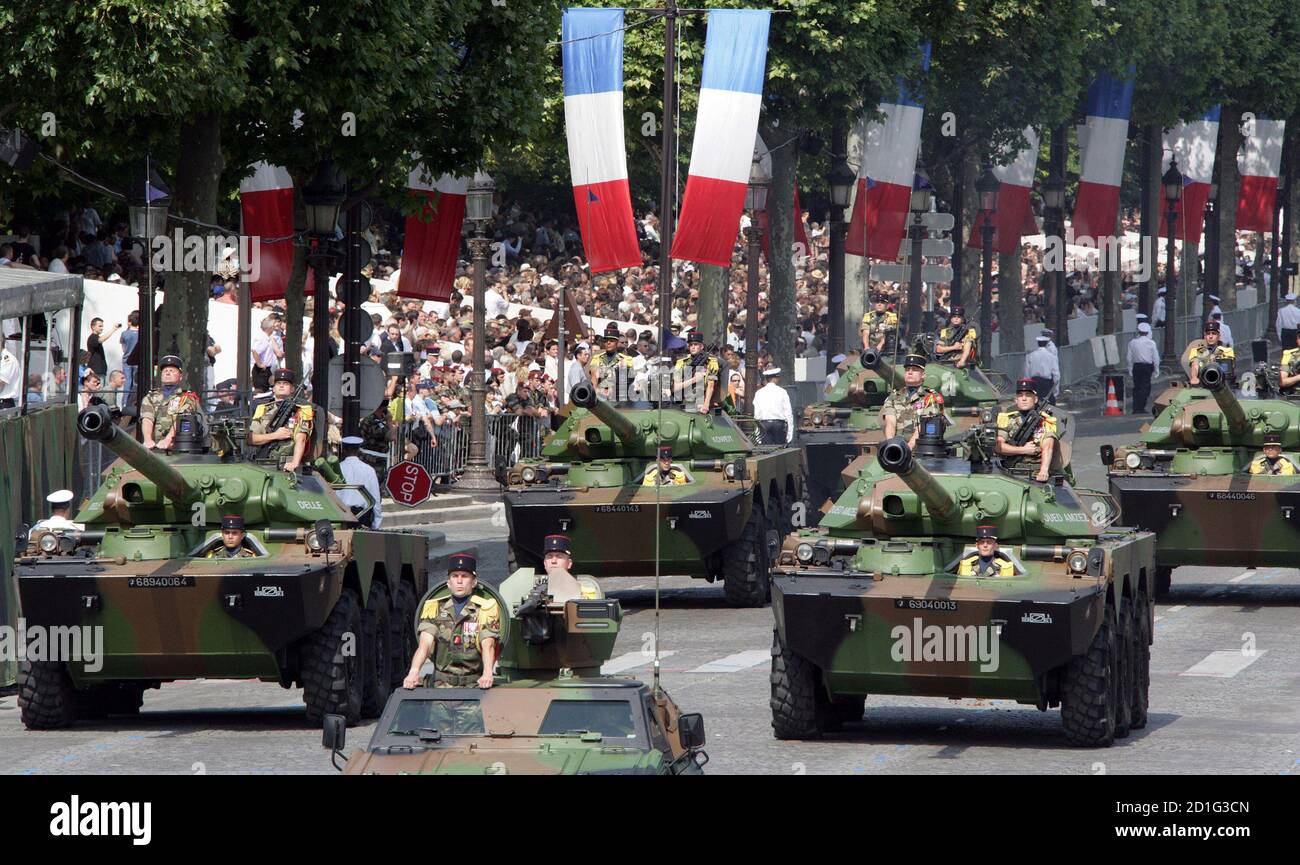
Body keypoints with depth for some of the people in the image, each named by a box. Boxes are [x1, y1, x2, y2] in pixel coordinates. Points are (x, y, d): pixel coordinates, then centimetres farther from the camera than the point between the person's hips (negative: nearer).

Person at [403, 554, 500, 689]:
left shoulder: (486, 609, 4)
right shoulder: (434, 609, 10)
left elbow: (488, 645, -10)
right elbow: (425, 644, -2)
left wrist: (487, 673, -30)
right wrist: (414, 672, -22)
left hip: (475, 684, -1)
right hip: (443, 683, 1)